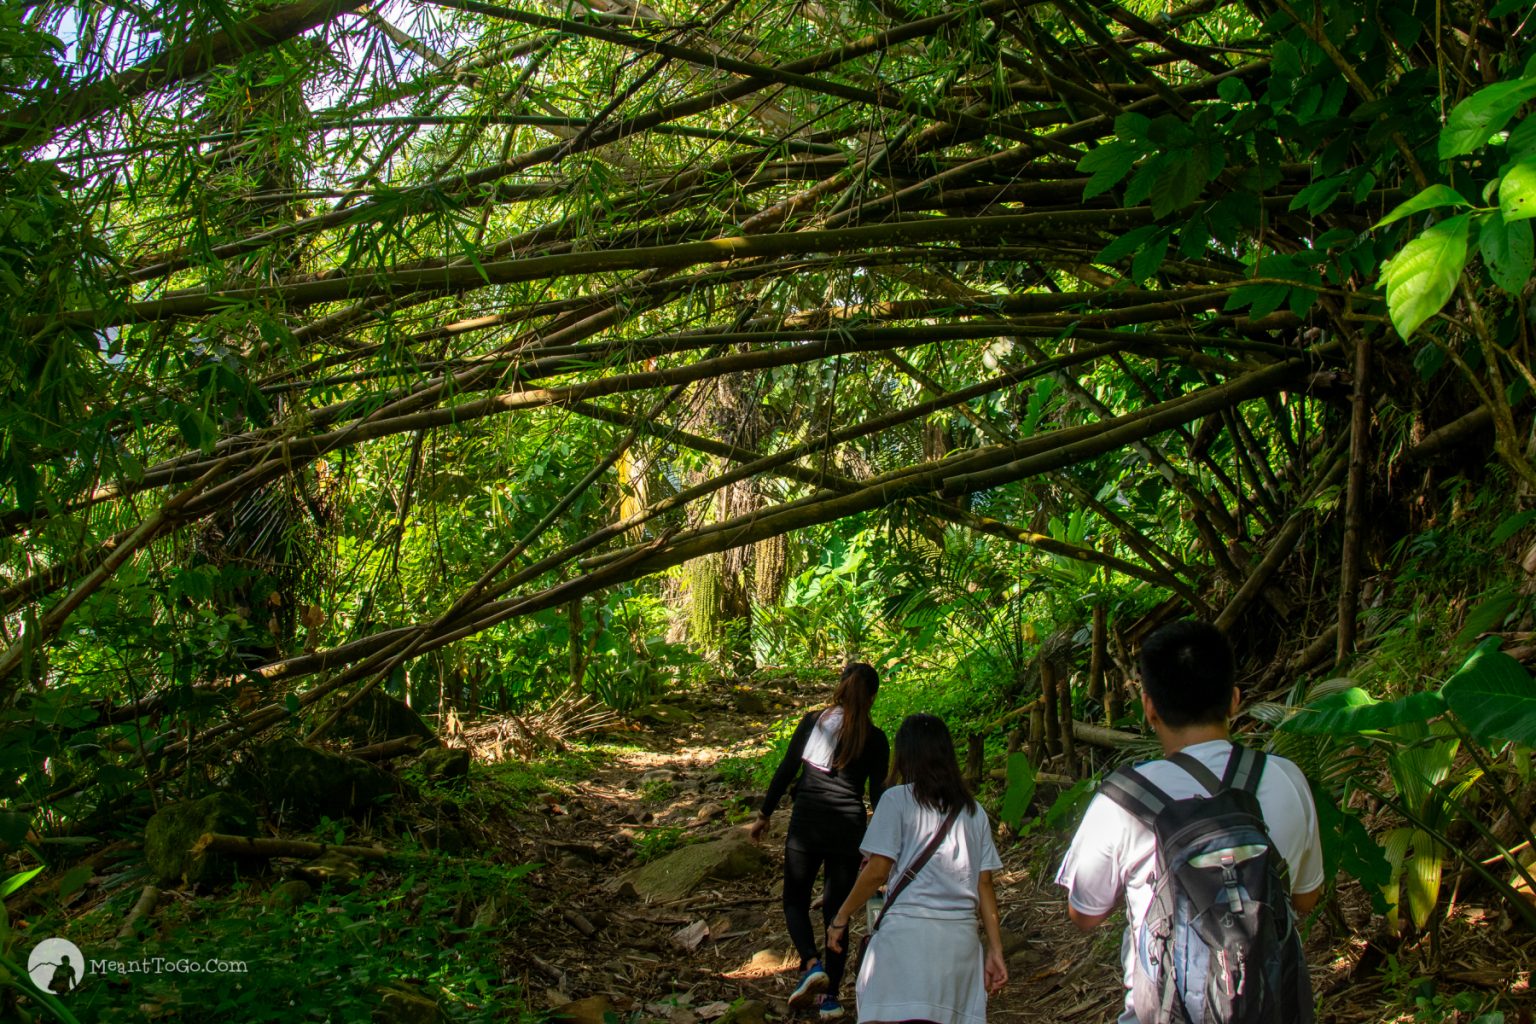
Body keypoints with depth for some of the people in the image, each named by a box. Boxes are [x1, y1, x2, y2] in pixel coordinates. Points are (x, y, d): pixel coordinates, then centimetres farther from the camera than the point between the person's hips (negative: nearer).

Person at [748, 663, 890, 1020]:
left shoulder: (813, 721, 1)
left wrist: (764, 815, 11)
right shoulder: (875, 739, -1)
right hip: (848, 830, 0)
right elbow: (878, 795, 0)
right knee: (837, 909, 12)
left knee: (795, 899, 16)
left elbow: (785, 770, 2)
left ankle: (812, 964, -10)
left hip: (806, 825, 0)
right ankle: (829, 997, 13)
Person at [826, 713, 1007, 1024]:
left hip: (908, 931, -5)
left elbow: (877, 871, -4)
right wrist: (995, 951, 14)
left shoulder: (897, 800, 1)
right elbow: (984, 885, 13)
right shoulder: (973, 810, 15)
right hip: (961, 937, 5)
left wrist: (840, 919, 7)